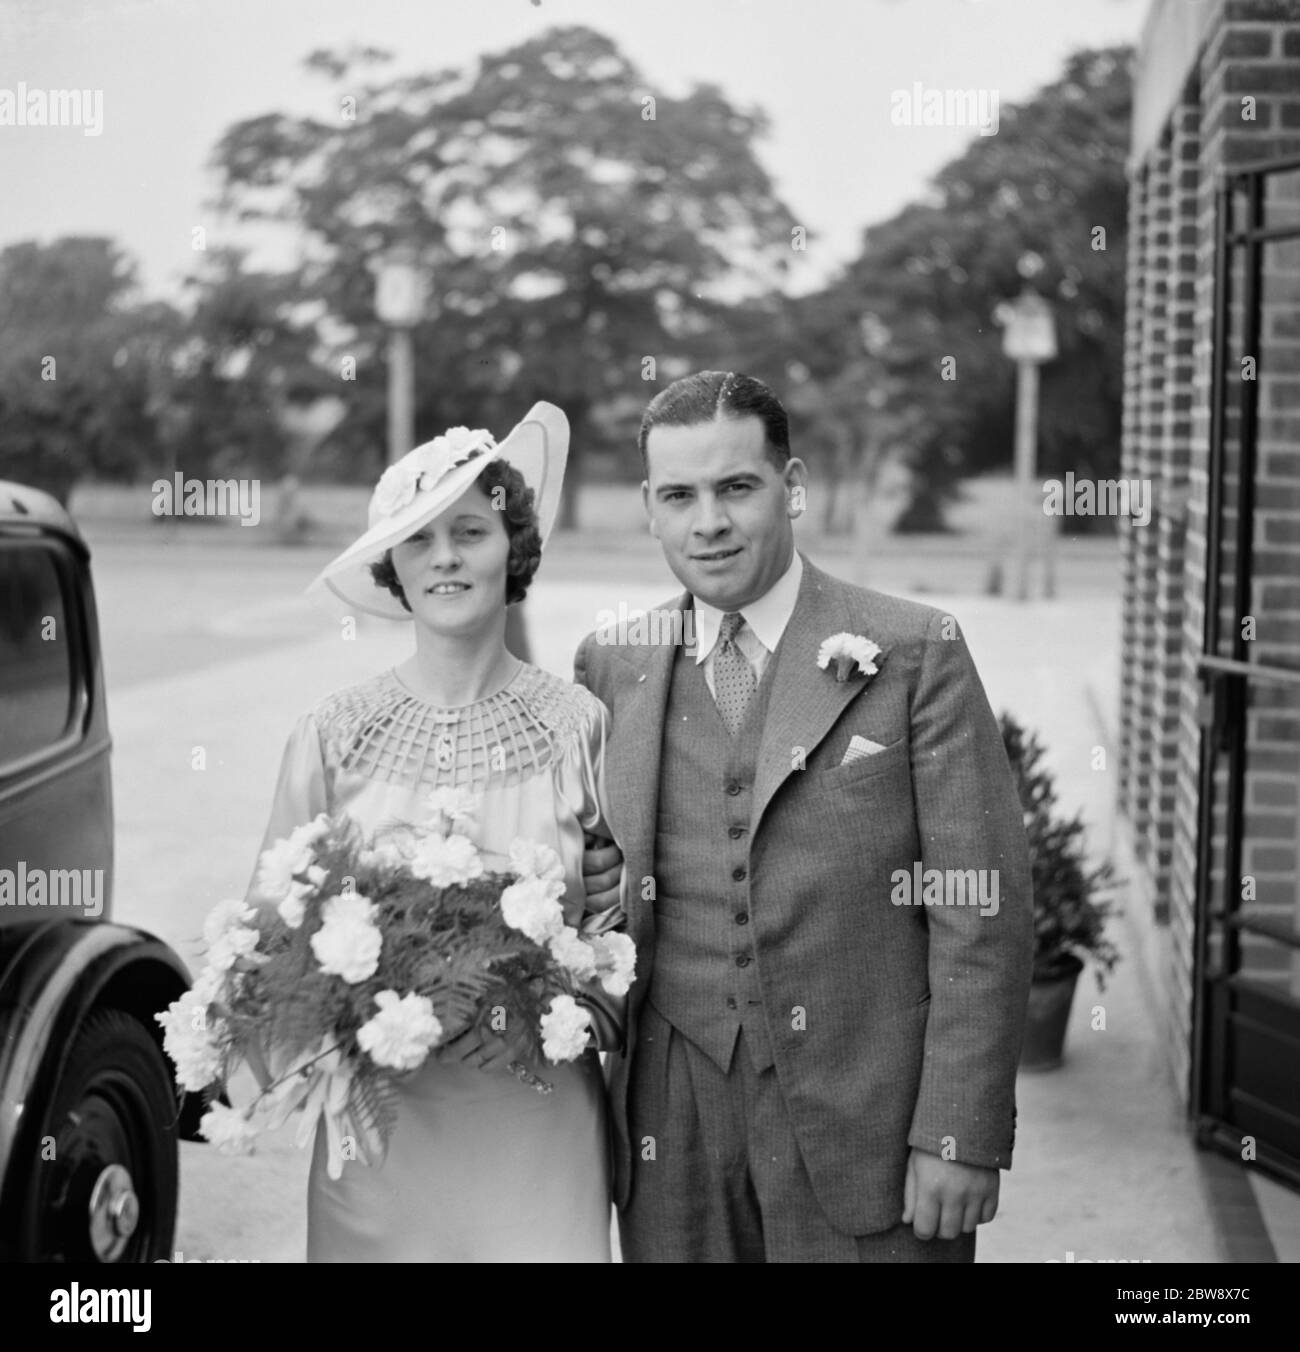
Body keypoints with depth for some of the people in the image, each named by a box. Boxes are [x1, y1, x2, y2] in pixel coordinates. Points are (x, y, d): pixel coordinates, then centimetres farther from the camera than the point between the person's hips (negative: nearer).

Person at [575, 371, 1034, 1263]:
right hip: (671, 1137, 3)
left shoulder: (917, 653, -4)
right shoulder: (612, 665, 6)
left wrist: (962, 1139, -11)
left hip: (867, 1124, -2)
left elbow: (985, 912, -7)